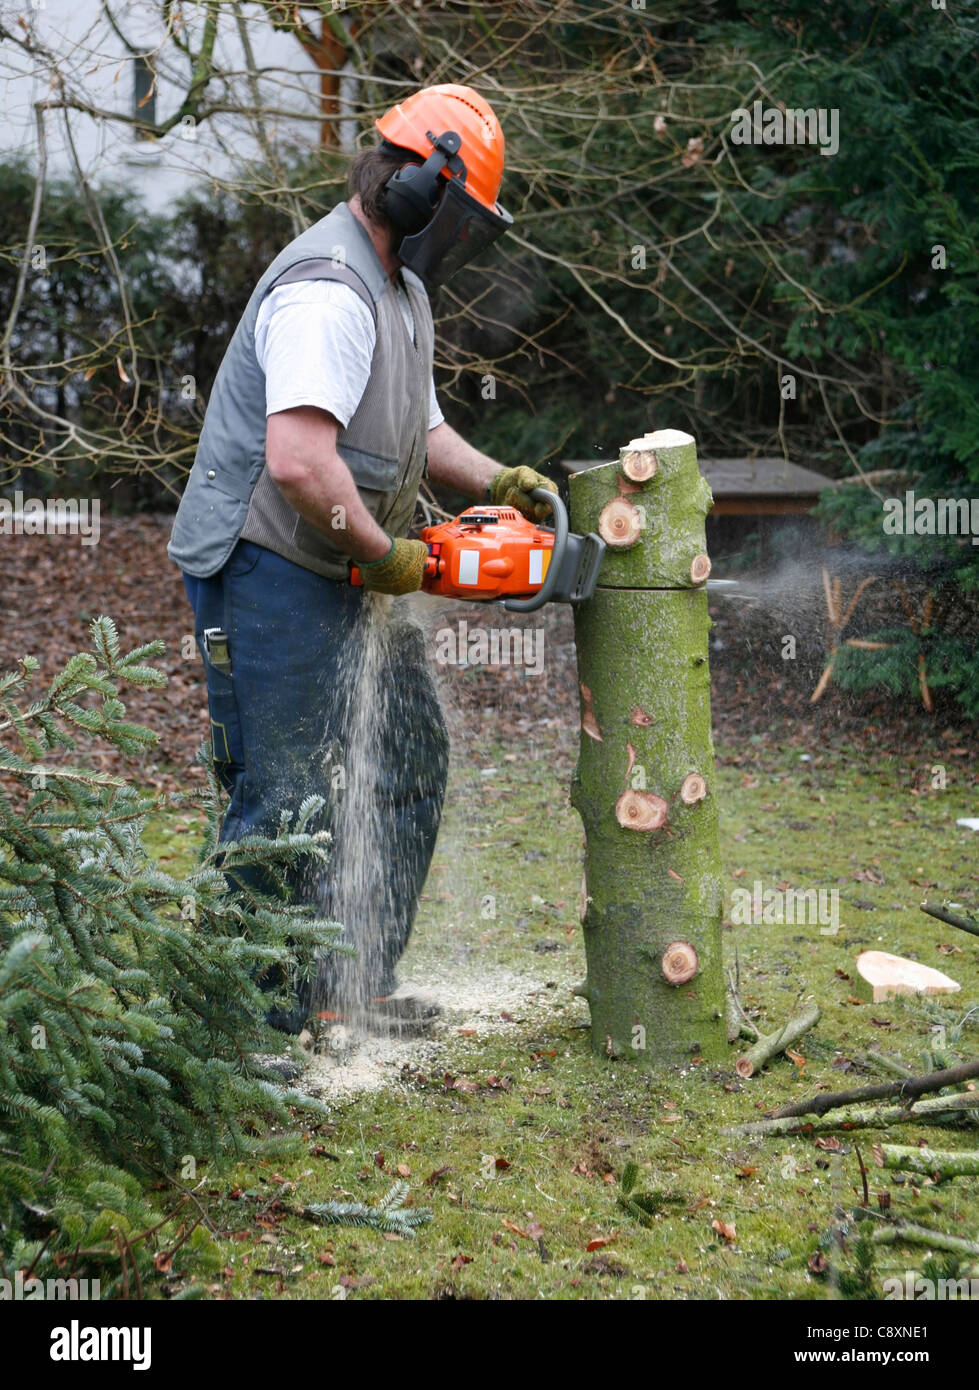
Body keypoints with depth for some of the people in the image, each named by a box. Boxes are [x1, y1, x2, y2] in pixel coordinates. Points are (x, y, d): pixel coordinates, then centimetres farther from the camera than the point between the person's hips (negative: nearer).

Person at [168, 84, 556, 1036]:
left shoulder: (397, 288, 15)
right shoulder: (327, 293, -21)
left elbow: (415, 429, 23)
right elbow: (299, 461, -32)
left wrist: (496, 481, 7)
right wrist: (386, 553, -19)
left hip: (332, 580, 11)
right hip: (267, 574, -11)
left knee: (405, 759, 15)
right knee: (286, 800, -7)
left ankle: (351, 989, 24)